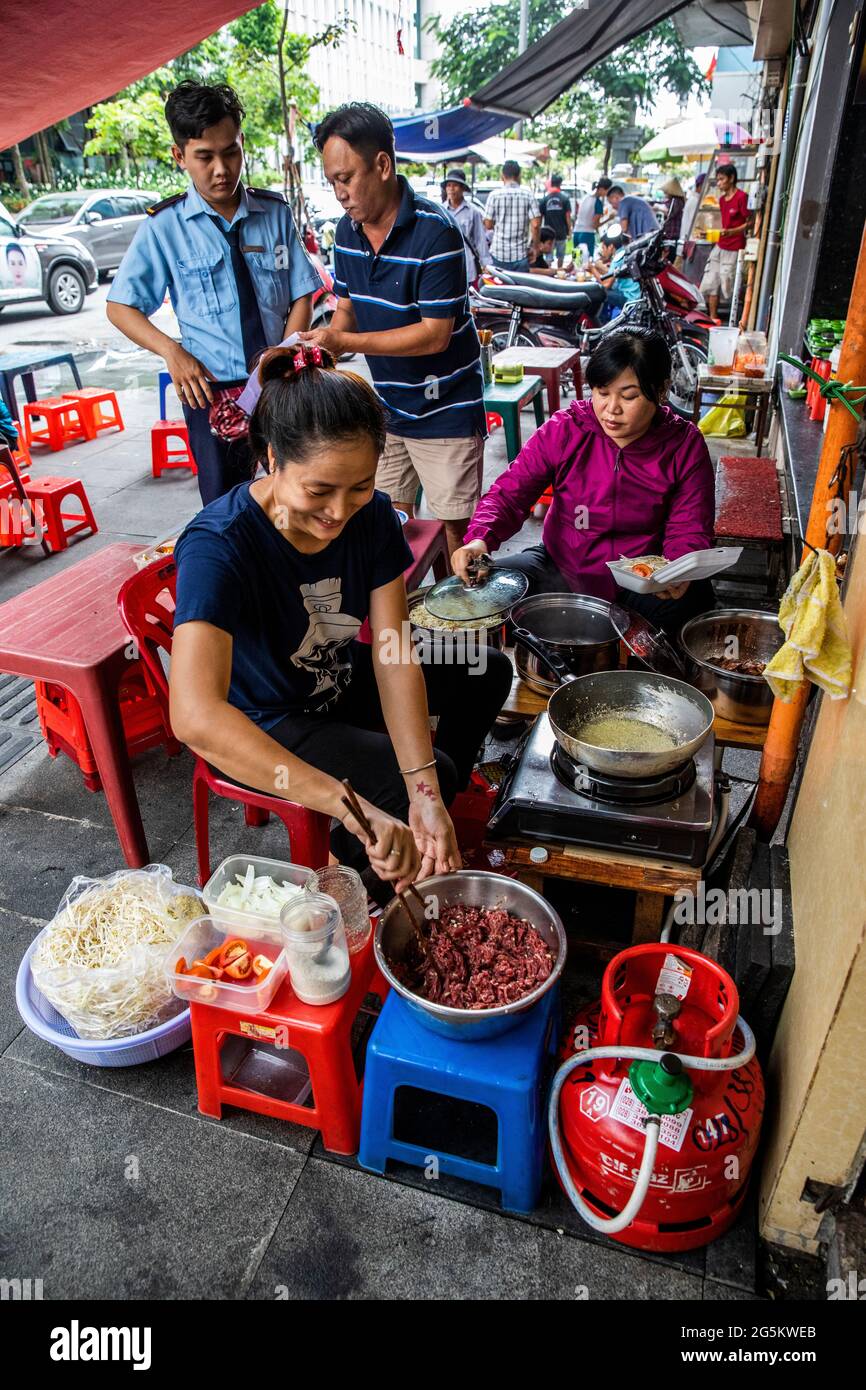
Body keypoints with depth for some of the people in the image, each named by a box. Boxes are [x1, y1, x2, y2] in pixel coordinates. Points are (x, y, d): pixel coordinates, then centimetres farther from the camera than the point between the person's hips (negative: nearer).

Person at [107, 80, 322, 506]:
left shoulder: (276, 212, 3)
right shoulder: (164, 227, -2)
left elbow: (302, 296, 4)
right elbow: (119, 307, 2)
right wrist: (172, 352, -15)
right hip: (212, 390, -1)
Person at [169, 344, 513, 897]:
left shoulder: (371, 514, -18)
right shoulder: (217, 546, -36)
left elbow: (394, 658, -22)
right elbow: (195, 716, -49)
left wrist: (428, 799, -33)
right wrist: (353, 808, -56)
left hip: (342, 681, 7)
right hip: (263, 727, -6)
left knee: (486, 672, 10)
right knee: (408, 778, -20)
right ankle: (351, 870, 13)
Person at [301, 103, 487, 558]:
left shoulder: (434, 231, -18)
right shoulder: (348, 230, 4)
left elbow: (435, 334, -22)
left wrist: (345, 342, -23)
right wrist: (323, 350, -10)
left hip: (444, 409, -7)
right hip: (384, 404, 7)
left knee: (453, 529, -1)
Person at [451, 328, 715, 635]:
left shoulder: (685, 446, -8)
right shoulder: (563, 430, -10)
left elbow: (690, 531, -7)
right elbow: (509, 493, -13)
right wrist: (480, 539, -35)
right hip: (563, 570, 1)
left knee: (694, 599, -32)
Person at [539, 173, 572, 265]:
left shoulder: (545, 199, -3)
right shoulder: (565, 198, -4)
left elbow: (540, 217, -3)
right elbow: (568, 216, -6)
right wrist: (569, 231, 3)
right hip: (561, 233, 0)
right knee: (560, 255, 14)